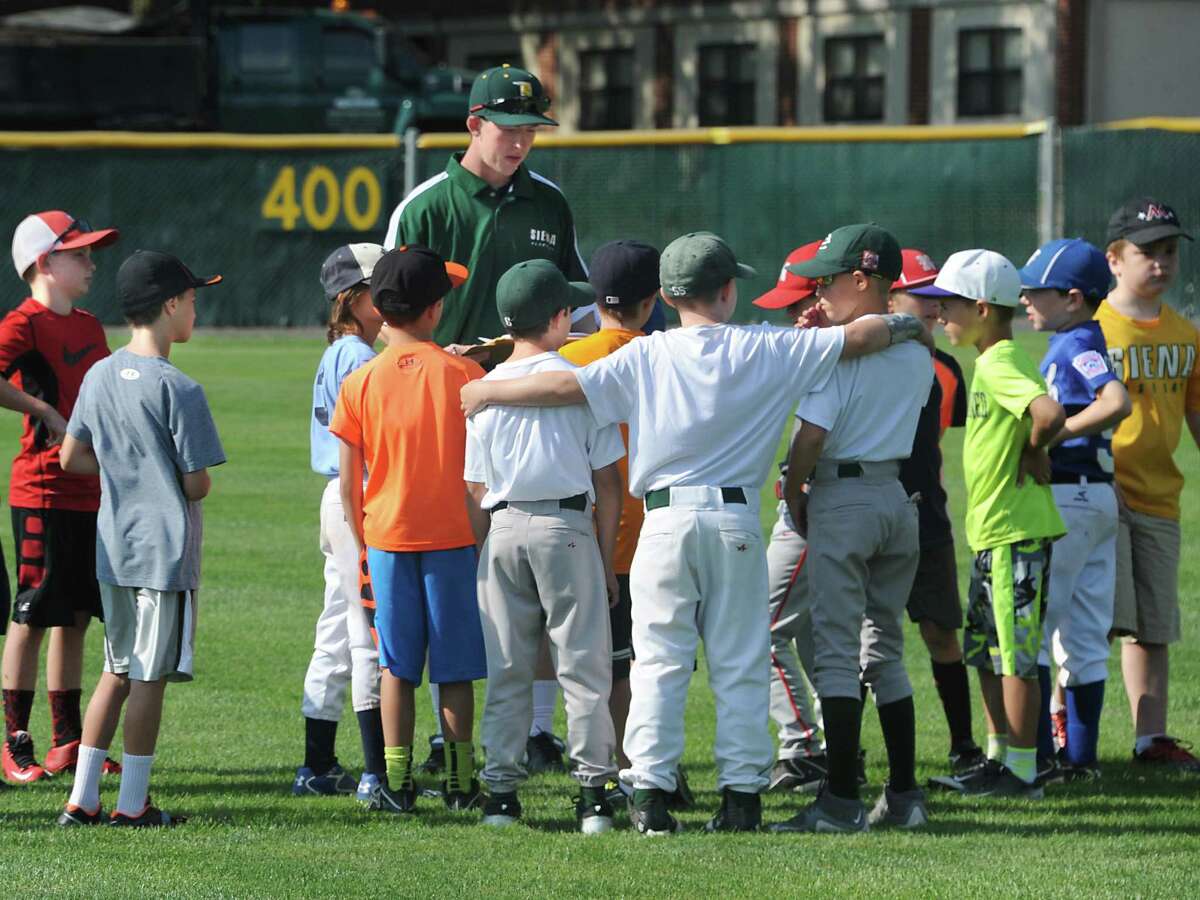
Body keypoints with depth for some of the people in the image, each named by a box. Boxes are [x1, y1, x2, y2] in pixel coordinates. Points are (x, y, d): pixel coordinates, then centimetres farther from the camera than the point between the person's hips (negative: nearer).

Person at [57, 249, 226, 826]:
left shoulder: (100, 377, 5)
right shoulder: (178, 390, -16)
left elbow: (71, 458, 10)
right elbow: (197, 484, -15)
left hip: (113, 552, 7)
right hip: (165, 552, -7)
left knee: (117, 671, 15)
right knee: (149, 677, 1)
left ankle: (81, 799, 13)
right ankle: (132, 804, 5)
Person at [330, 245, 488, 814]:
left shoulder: (360, 383, -4)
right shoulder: (463, 375, -6)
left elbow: (348, 481, -1)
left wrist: (362, 539, 11)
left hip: (387, 534, 1)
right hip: (452, 534, -1)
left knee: (396, 664, 7)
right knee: (454, 664, 5)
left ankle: (397, 781, 4)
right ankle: (459, 781, 8)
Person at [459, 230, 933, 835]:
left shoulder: (645, 357, -2)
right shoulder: (766, 351, 1)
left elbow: (565, 387, -7)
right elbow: (858, 338, 4)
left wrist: (487, 391, 6)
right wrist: (904, 325, 25)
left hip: (667, 522, 0)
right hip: (737, 521, 1)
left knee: (659, 660, 2)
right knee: (740, 664, 6)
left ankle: (649, 791, -6)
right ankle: (742, 792, 4)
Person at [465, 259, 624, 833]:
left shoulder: (484, 388, 5)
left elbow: (476, 489, 7)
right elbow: (607, 480, -1)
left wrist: (481, 555, 15)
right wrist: (606, 559, 5)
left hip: (504, 529, 3)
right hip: (566, 527, -3)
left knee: (506, 670, 8)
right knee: (583, 664, 0)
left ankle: (501, 790, 7)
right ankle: (593, 792, -4)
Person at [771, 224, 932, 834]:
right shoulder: (916, 353, 9)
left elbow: (812, 434, -17)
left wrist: (792, 497, -2)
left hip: (842, 498, -7)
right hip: (899, 496, 7)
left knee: (837, 652, -5)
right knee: (884, 649, 15)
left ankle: (841, 800, -8)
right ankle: (904, 795, 13)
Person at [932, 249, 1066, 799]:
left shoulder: (1000, 364, -17)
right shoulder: (993, 362, 14)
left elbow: (1049, 414, -32)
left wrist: (1032, 453, -16)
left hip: (1013, 531, -10)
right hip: (993, 531, 10)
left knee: (1015, 654, -5)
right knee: (986, 653, 17)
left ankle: (1022, 771, 0)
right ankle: (999, 759, 25)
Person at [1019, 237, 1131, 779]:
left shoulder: (1077, 344, -14)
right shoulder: (1078, 342, 14)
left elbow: (1117, 402, -29)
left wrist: (1051, 436, -25)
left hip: (1067, 495, -10)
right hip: (1098, 495, 10)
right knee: (1083, 636, 11)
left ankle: (1034, 755, -7)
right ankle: (1080, 755, 15)